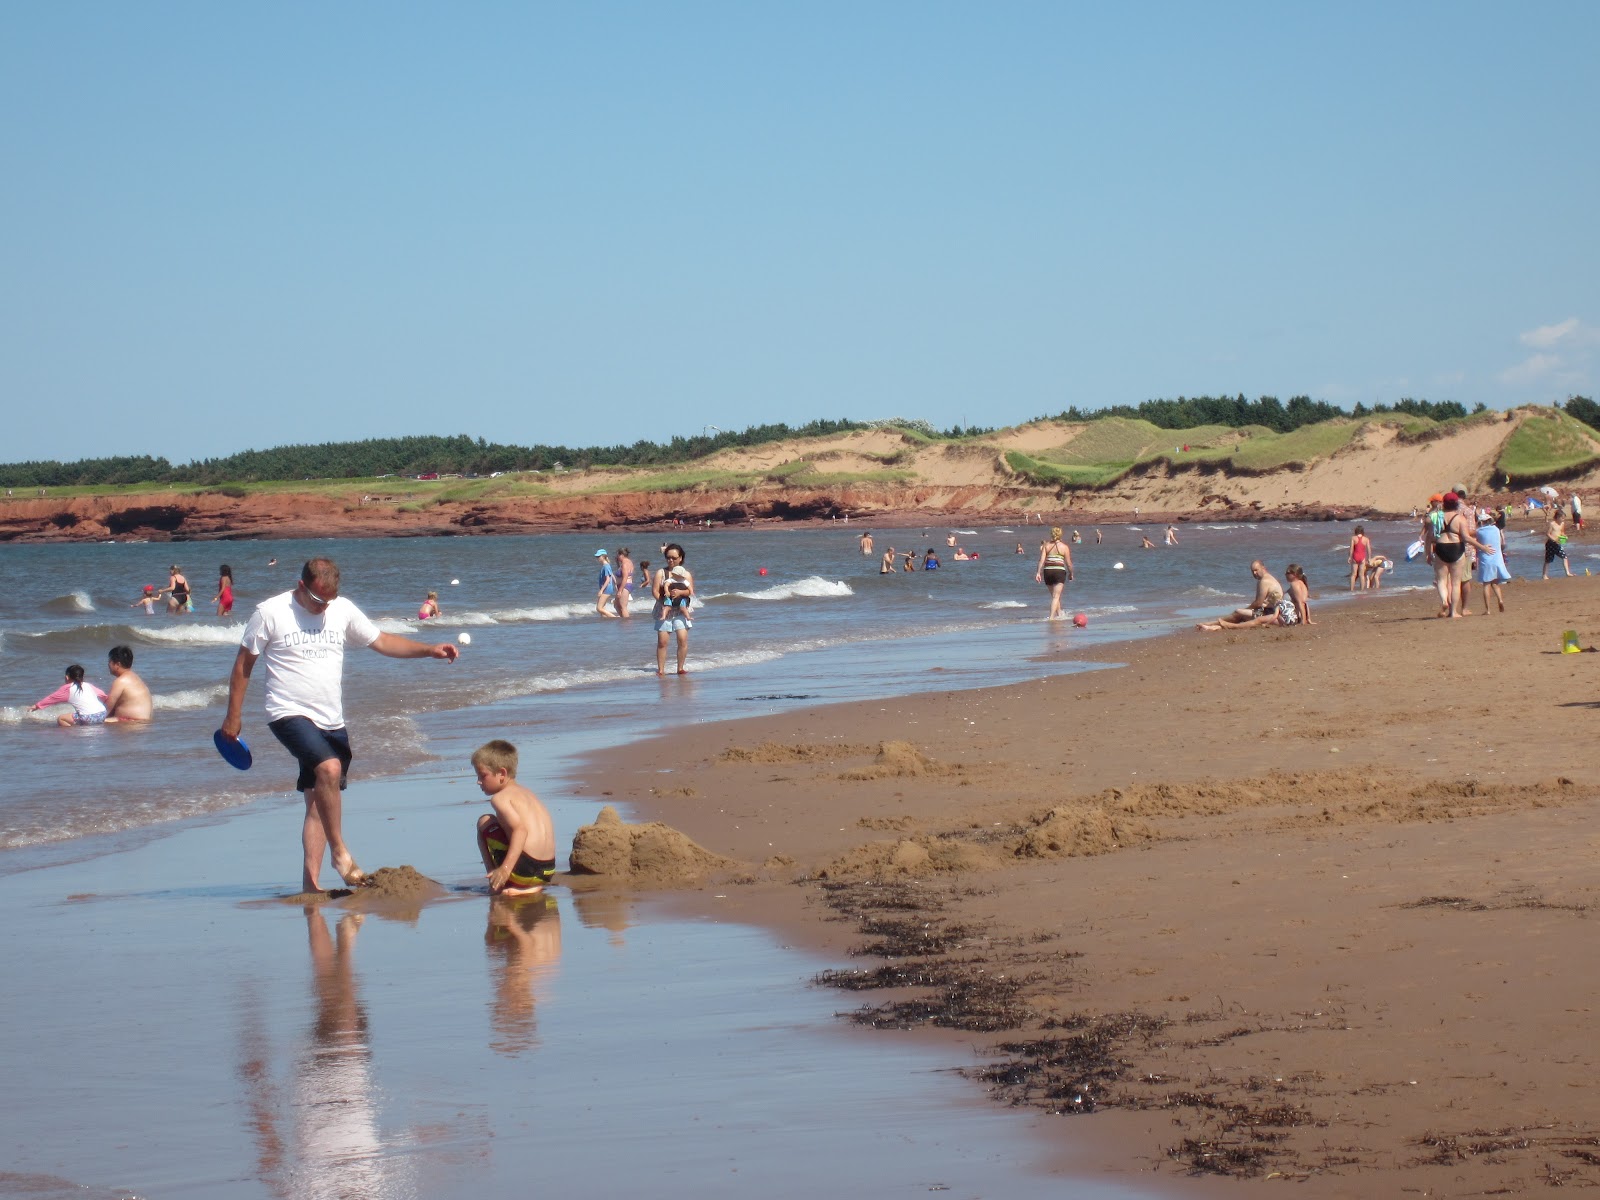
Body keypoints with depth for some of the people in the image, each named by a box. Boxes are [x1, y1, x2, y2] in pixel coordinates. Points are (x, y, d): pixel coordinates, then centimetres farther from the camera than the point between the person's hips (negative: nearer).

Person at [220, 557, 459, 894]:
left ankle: (310, 882, 7)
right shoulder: (270, 613, -7)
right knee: (329, 768, -28)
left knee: (319, 802, 5)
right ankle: (339, 852, -15)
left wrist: (429, 650, 2)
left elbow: (383, 641, 14)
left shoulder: (343, 610, 5)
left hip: (331, 722, 6)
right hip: (290, 714, -6)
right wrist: (233, 715, 2)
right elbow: (243, 664, 1)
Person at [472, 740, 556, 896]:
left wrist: (506, 868, -26)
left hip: (523, 869, -7)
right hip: (547, 871, 7)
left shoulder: (500, 797, -4)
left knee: (484, 822, 11)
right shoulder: (526, 793, 22)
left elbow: (520, 829, -19)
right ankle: (529, 888, 8)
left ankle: (496, 885, 6)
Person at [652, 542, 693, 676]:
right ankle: (661, 670, -1)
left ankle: (680, 668, -2)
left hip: (680, 611, 0)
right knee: (662, 641, -7)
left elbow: (691, 592, 2)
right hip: (664, 609, 0)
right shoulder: (661, 573, 7)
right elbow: (655, 591, 0)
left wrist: (680, 592, -17)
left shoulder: (686, 574, 11)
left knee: (683, 639, -12)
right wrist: (664, 601, -12)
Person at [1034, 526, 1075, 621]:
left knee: (1054, 595, 20)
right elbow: (1068, 563, 0)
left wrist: (1038, 572, -6)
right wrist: (1071, 574, 15)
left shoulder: (1046, 545, 6)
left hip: (1047, 571, 3)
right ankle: (1051, 617, -18)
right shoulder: (1064, 547, 0)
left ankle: (1058, 614, 29)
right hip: (1059, 571, -3)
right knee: (1056, 596, -5)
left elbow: (1042, 560, -4)